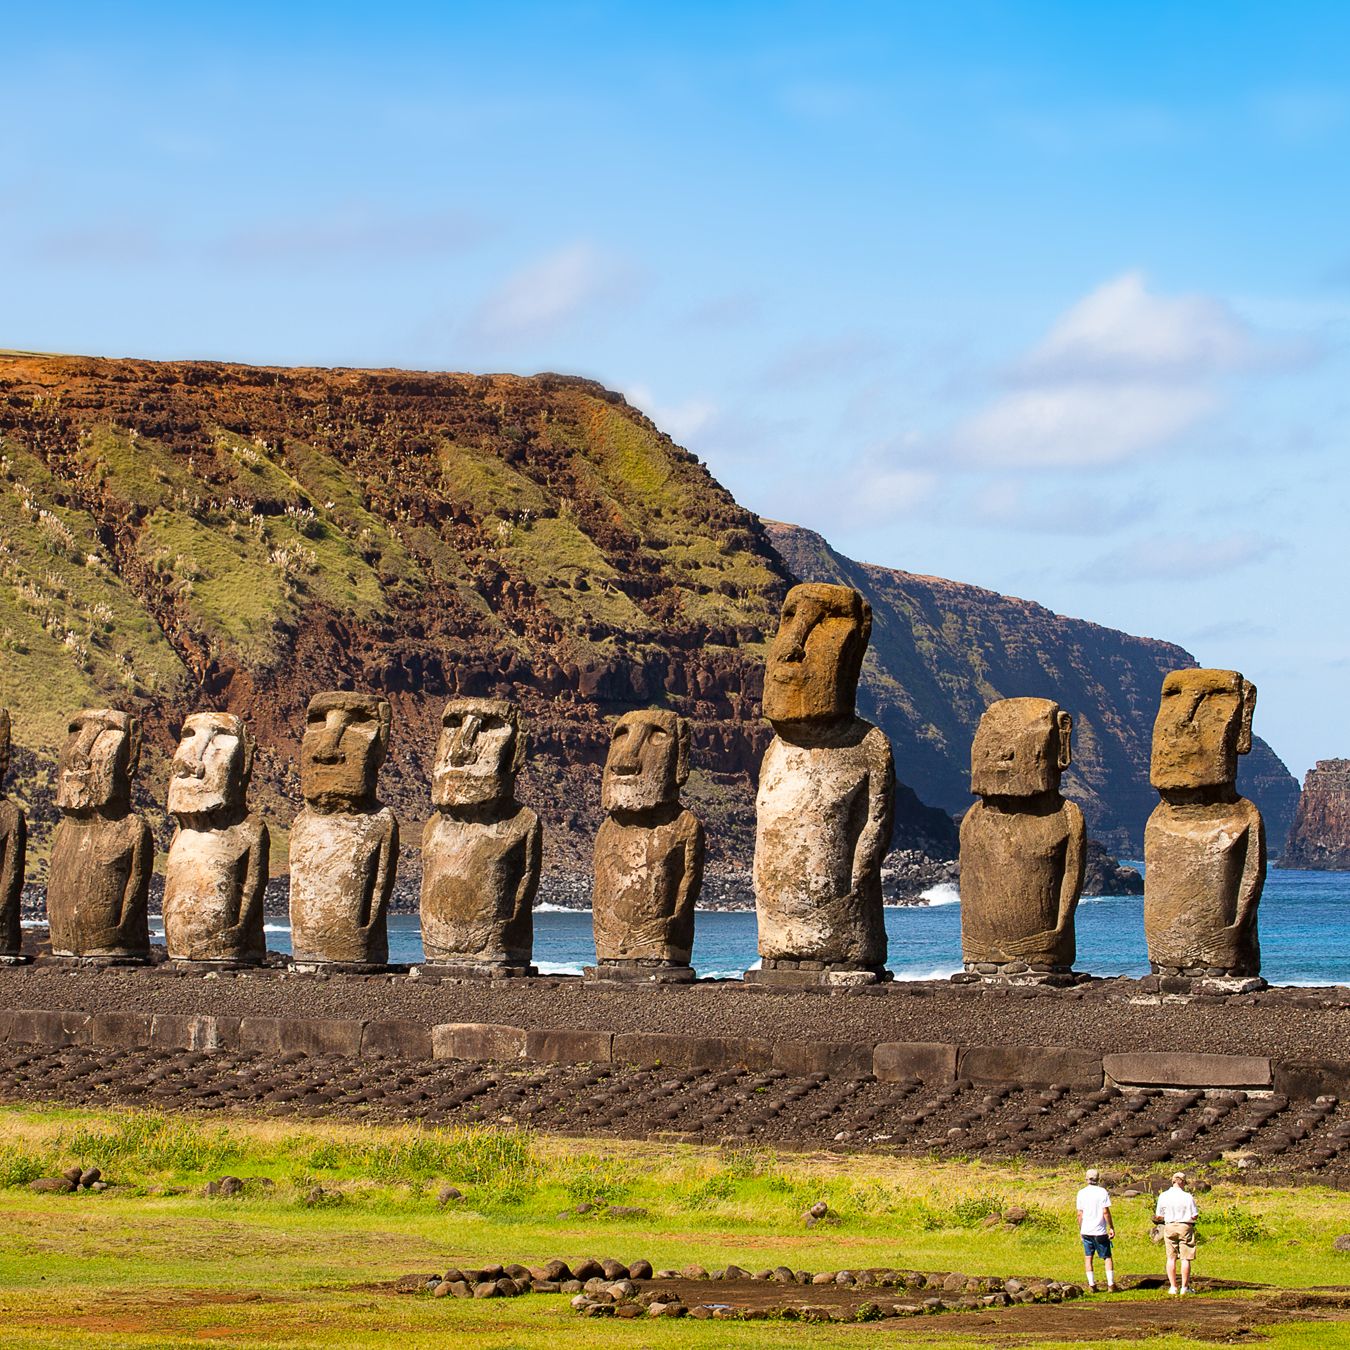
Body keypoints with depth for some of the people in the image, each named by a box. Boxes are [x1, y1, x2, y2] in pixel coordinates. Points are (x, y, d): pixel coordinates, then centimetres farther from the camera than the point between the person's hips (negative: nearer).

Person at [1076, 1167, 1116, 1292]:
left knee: (1088, 1257, 10)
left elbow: (1080, 1214, 4)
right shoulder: (1102, 1192, -7)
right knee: (1107, 1257, 5)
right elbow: (1106, 1212, -11)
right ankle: (1111, 1284, -5)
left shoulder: (1081, 1193, 1)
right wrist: (1111, 1228, -4)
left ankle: (1091, 1284, 5)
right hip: (1100, 1231, -2)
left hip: (1086, 1231, 2)